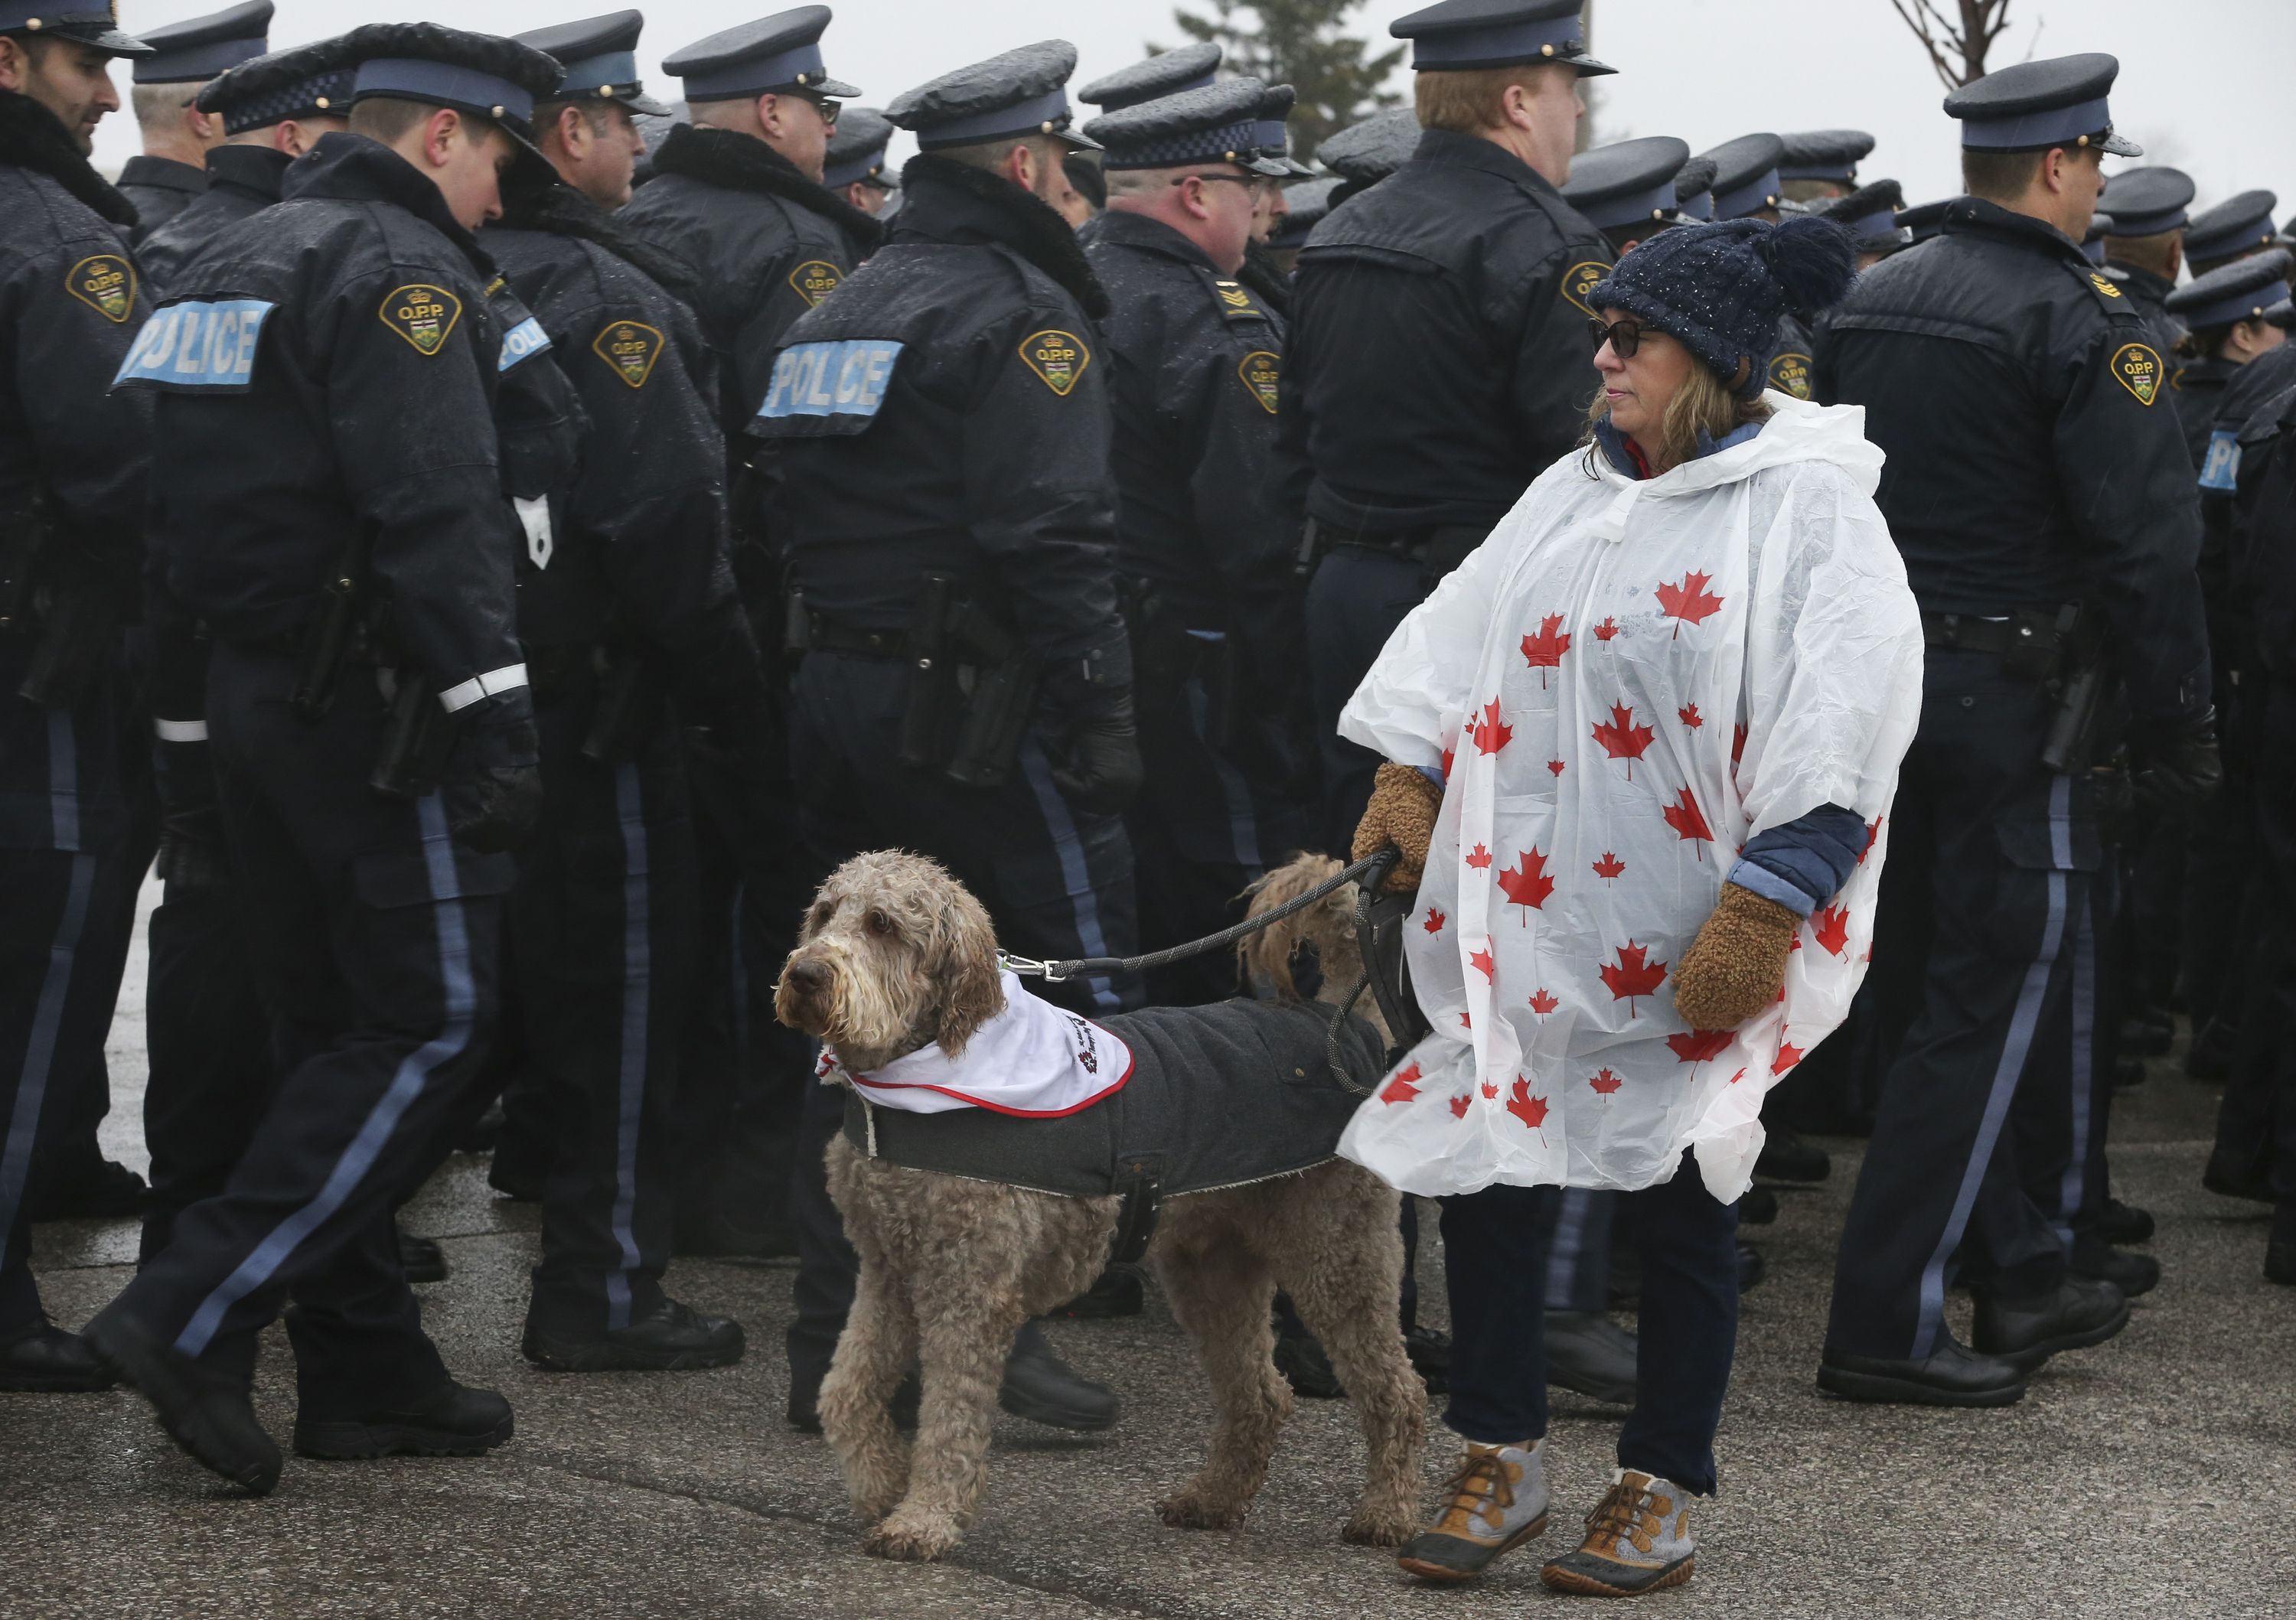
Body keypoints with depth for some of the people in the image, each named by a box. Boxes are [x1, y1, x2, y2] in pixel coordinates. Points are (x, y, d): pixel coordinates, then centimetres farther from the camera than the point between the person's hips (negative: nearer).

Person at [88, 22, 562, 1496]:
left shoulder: (241, 260, 18)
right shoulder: (400, 269, -12)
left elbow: (184, 503, 20)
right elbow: (438, 513, -22)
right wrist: (496, 714, -24)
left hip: (252, 692, 10)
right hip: (374, 707, -10)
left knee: (338, 1031, 13)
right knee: (432, 1024, -6)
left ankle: (364, 1371, 17)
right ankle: (193, 1318, -12)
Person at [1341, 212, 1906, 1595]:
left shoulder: (1812, 508, -7)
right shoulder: (1573, 492, 13)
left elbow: (1839, 727, -14)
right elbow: (1463, 631, 19)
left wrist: (1763, 912, -20)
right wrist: (1410, 772, 7)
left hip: (1686, 946, -5)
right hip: (1525, 919, 6)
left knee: (1681, 1197, 4)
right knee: (1488, 1163, 4)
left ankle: (1665, 1494, 15)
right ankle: (1503, 1460, 17)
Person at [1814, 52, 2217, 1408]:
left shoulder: (1867, 303, 9)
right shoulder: (2085, 321, -14)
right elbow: (2145, 543, -18)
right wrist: (2182, 727, -10)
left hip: (1878, 677, 8)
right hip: (2013, 700, -8)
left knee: (2011, 981, 18)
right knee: (1998, 999, -2)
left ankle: (2030, 1276, 27)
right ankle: (1887, 1322, -3)